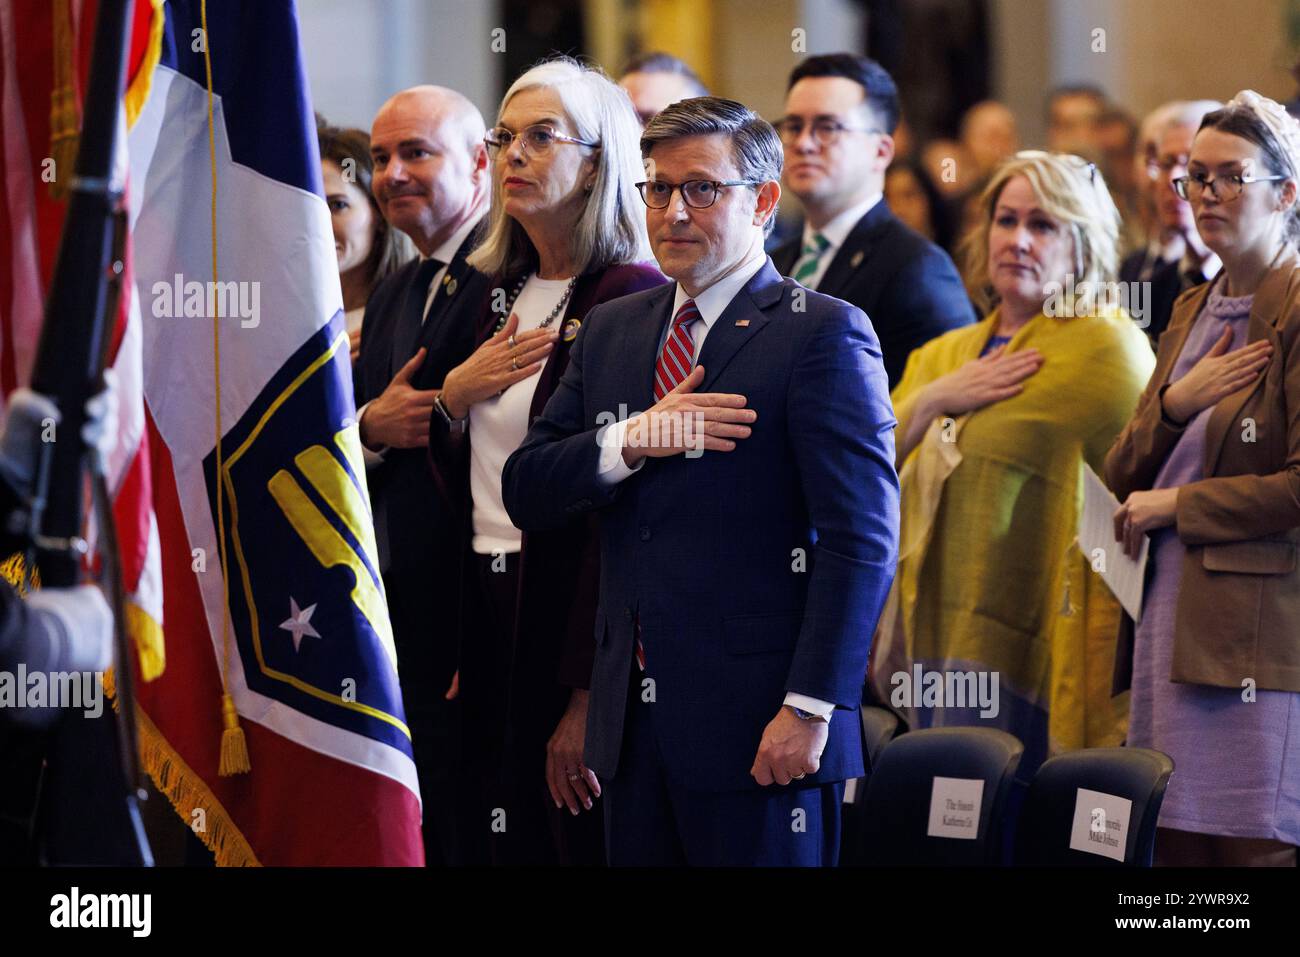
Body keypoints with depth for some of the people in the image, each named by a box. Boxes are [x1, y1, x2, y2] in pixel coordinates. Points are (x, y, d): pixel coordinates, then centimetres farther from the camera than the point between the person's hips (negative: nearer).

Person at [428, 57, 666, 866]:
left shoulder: (635, 299, -11)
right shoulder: (502, 296, 13)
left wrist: (589, 693, -19)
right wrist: (456, 396, -1)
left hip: (573, 611, -7)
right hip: (490, 615, 7)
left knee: (588, 843, -3)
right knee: (514, 848, 10)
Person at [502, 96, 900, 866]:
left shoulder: (823, 334, -5)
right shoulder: (612, 331, 16)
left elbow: (862, 540, -11)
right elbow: (524, 493, 11)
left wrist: (810, 709, -17)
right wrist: (631, 440, -8)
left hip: (757, 725, -6)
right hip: (634, 729, 6)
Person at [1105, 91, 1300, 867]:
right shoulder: (1192, 313, 19)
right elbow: (1123, 479, 19)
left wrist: (1175, 506, -7)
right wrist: (1175, 403, -1)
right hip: (1171, 626, 8)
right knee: (1175, 847, 3)